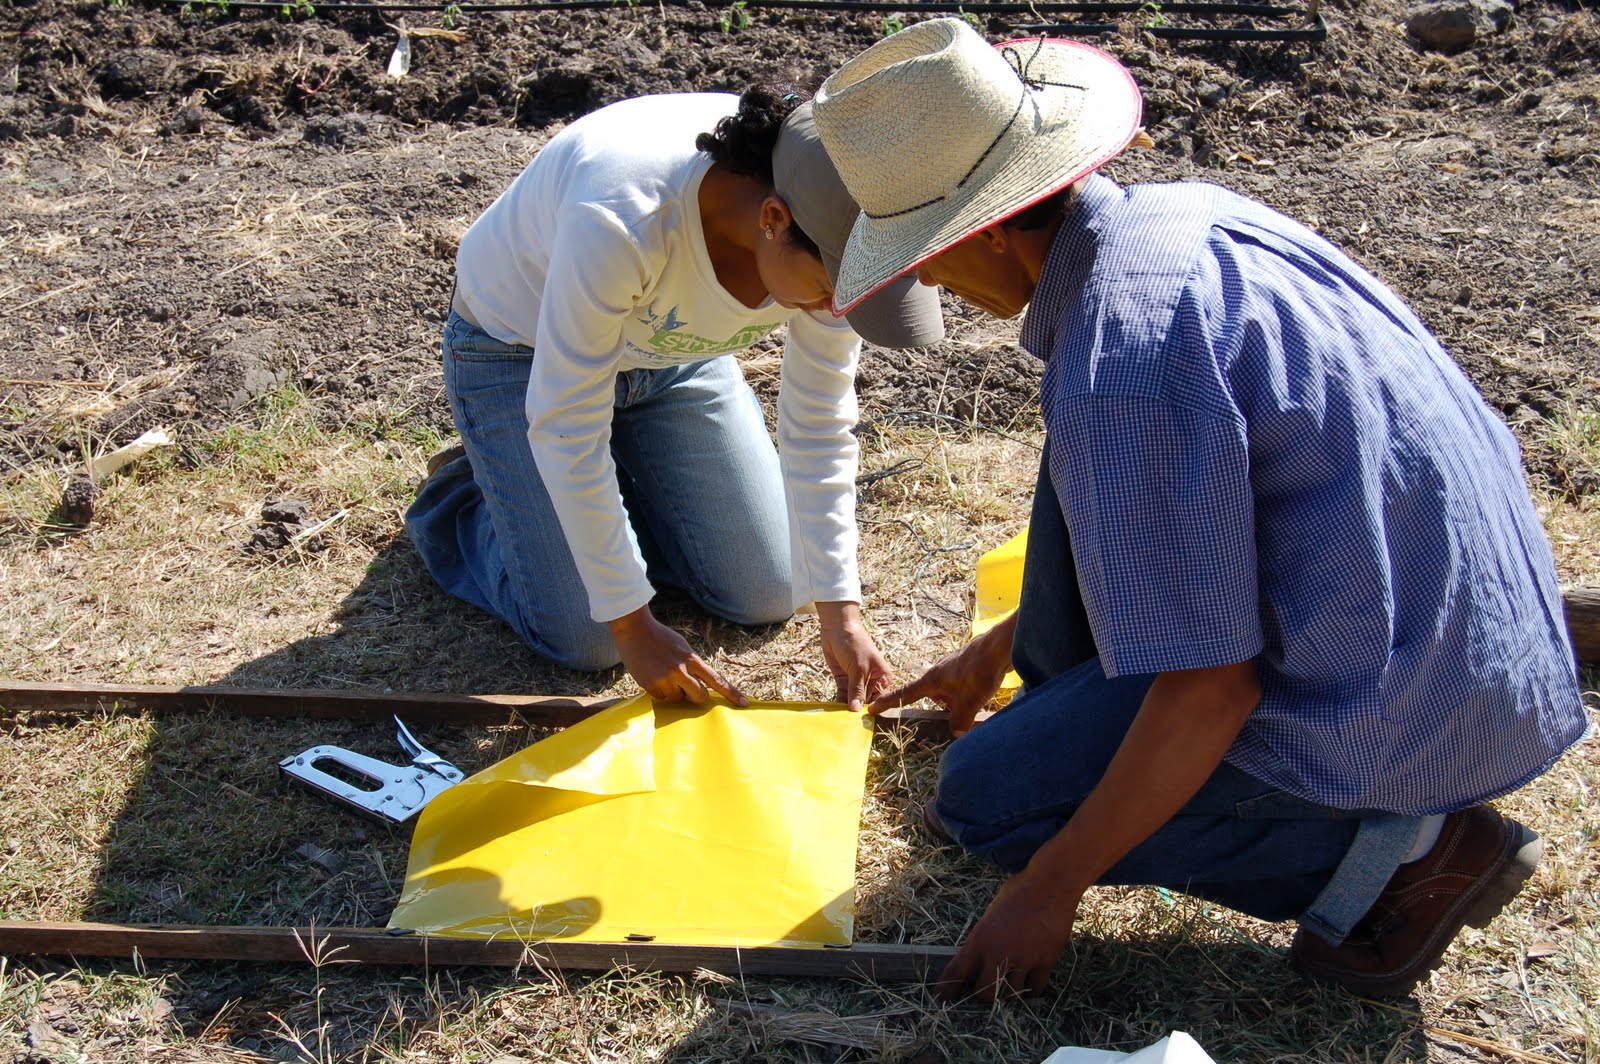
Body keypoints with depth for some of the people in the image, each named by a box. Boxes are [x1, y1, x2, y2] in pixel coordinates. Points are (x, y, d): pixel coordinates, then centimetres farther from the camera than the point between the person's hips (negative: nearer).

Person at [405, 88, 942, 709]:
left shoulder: (830, 241, -26)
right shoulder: (620, 222, -43)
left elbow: (819, 427, -14)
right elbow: (563, 429, -33)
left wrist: (840, 614, -17)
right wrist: (632, 625, -26)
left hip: (675, 350, 5)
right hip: (521, 351, -5)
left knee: (769, 597, 3)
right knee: (587, 641, -9)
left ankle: (613, 498, 26)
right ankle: (461, 502, 19)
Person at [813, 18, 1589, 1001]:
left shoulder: (1121, 368, -27)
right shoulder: (1183, 217, 3)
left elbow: (1210, 689, -24)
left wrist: (1051, 886, -11)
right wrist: (1002, 646, 29)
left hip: (1408, 705, -9)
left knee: (987, 797, -2)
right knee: (1086, 481, 14)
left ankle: (1400, 841, -1)